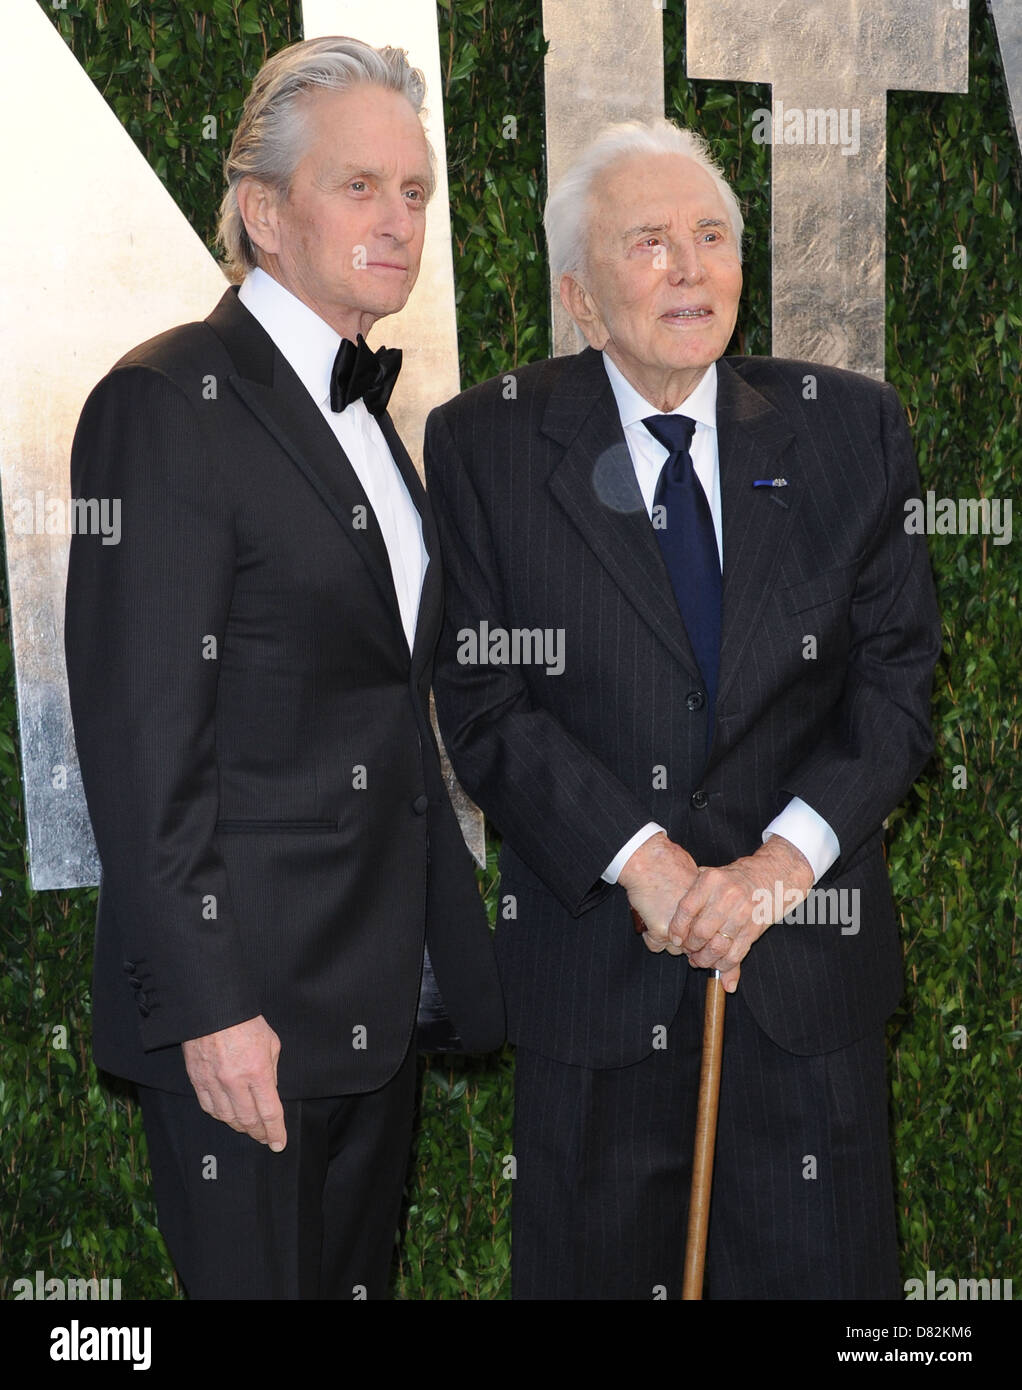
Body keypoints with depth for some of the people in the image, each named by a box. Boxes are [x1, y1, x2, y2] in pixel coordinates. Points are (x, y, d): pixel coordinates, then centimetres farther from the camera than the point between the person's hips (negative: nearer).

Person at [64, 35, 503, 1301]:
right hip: (243, 1004, -8)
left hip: (377, 994, 8)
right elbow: (142, 734, -18)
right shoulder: (168, 403, -14)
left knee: (360, 1273, 18)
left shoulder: (362, 409, 13)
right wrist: (205, 1005, -19)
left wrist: (444, 949, 15)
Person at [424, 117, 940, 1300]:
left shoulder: (850, 428, 4)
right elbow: (484, 703, -6)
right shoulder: (486, 445, -2)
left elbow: (896, 678, 1)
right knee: (593, 1265, 12)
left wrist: (786, 856, -12)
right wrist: (640, 859, -16)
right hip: (593, 955, -1)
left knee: (820, 1266, 9)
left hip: (808, 951, 2)